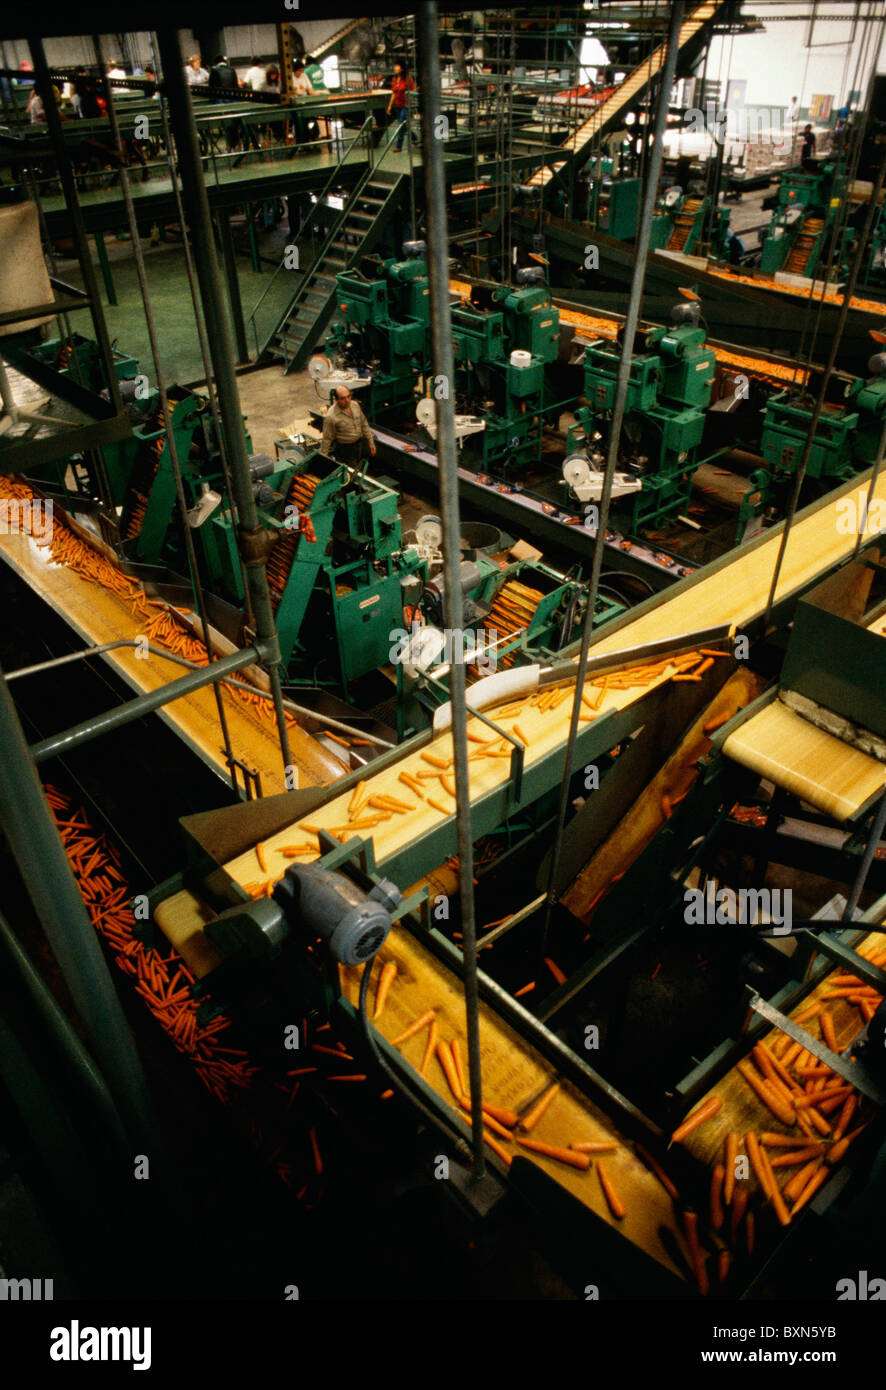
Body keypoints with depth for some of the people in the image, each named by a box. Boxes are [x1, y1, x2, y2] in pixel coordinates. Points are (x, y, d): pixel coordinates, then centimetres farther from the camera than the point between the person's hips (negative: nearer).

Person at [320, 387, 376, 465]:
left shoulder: (355, 405, -5)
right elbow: (327, 439, -16)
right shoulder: (331, 416, -24)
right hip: (343, 449, -6)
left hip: (359, 444, 6)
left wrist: (371, 442, 10)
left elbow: (364, 425, 7)